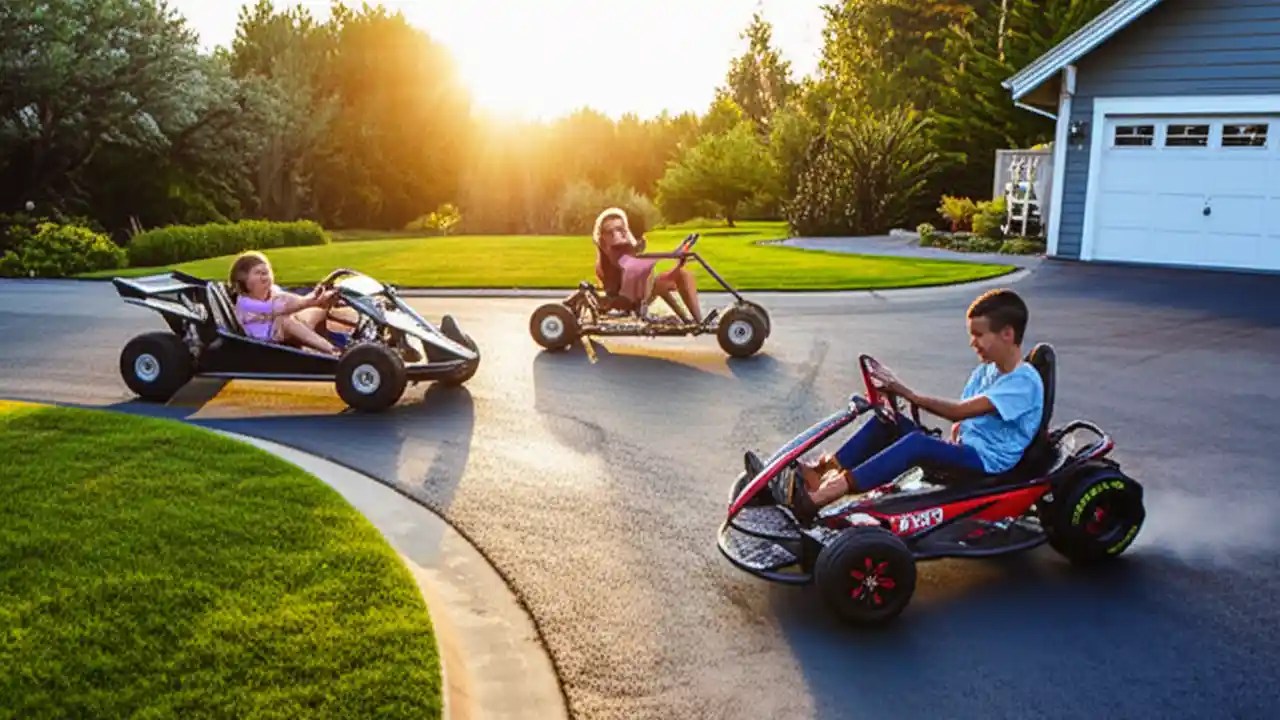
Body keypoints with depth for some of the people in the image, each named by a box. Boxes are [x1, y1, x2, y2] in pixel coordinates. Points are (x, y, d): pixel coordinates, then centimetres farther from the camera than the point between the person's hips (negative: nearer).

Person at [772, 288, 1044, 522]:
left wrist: (905, 392, -28)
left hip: (989, 466, -9)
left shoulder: (1024, 382, -15)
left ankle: (815, 498, -46)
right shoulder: (984, 372, 13)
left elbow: (959, 411, -27)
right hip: (964, 451, 9)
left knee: (916, 442, -35)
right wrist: (952, 443, -8)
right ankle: (818, 472, -23)